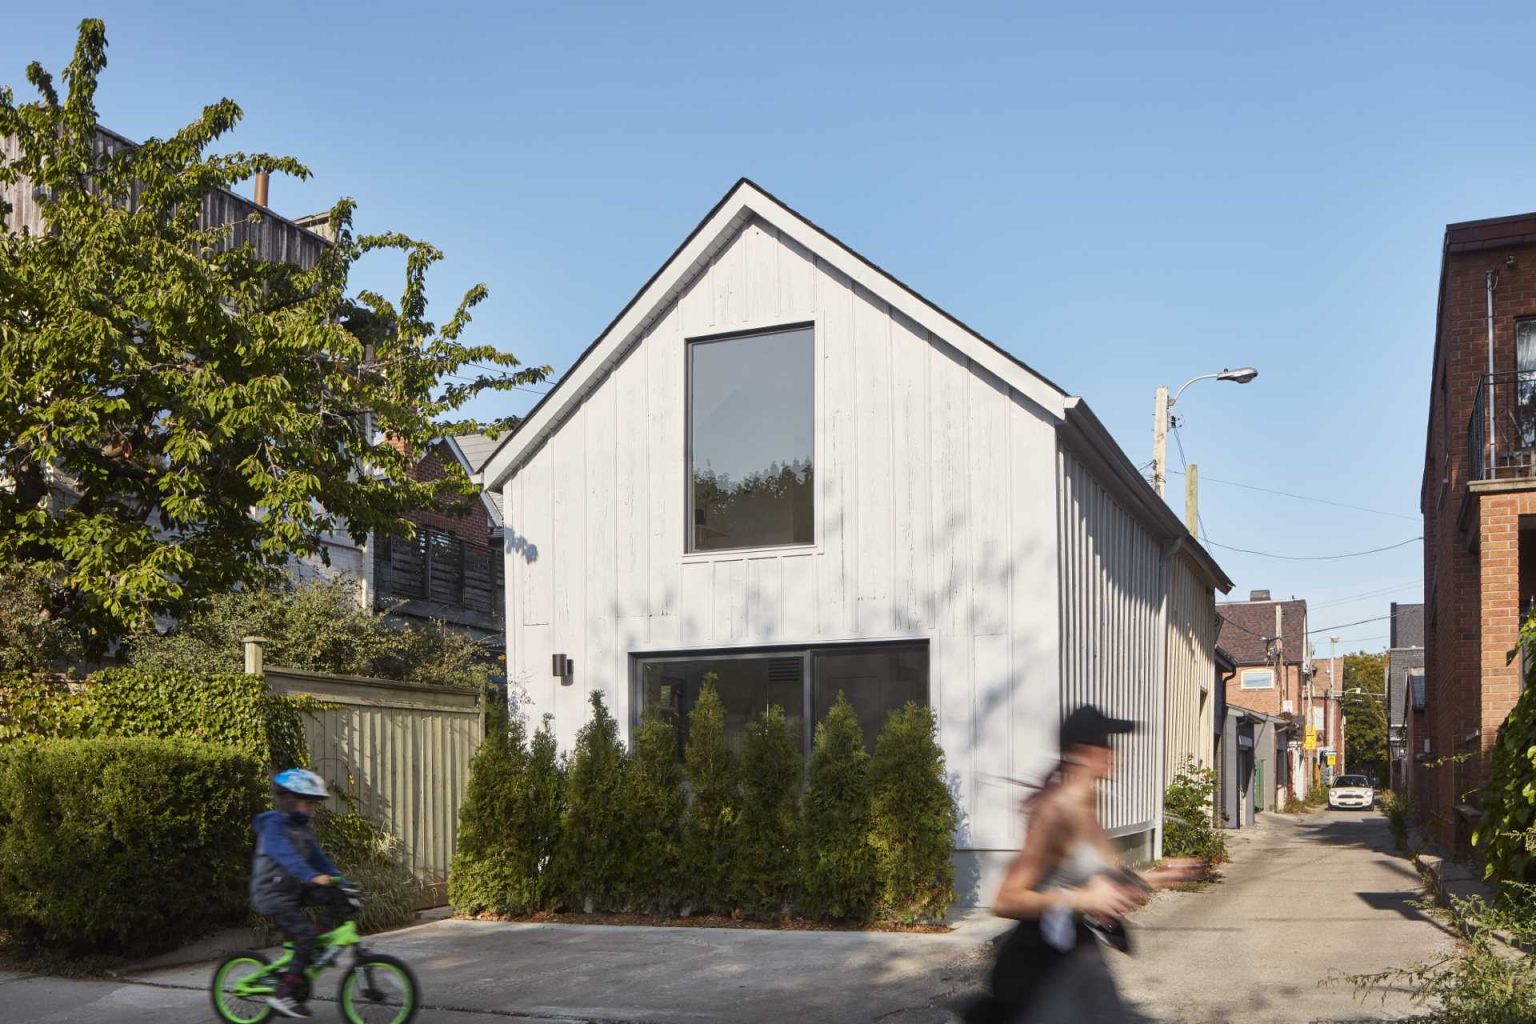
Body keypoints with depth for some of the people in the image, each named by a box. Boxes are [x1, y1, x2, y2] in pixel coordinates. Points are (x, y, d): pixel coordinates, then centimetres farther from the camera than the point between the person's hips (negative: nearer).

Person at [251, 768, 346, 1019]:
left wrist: (339, 879, -2)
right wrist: (313, 876, -47)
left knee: (335, 896, -9)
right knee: (305, 934, -21)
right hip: (272, 894, -8)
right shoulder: (274, 825, -16)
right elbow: (286, 855, -33)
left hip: (295, 890, 8)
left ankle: (317, 947, 1)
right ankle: (283, 994, -16)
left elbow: (317, 857, 11)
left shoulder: (304, 827, 11)